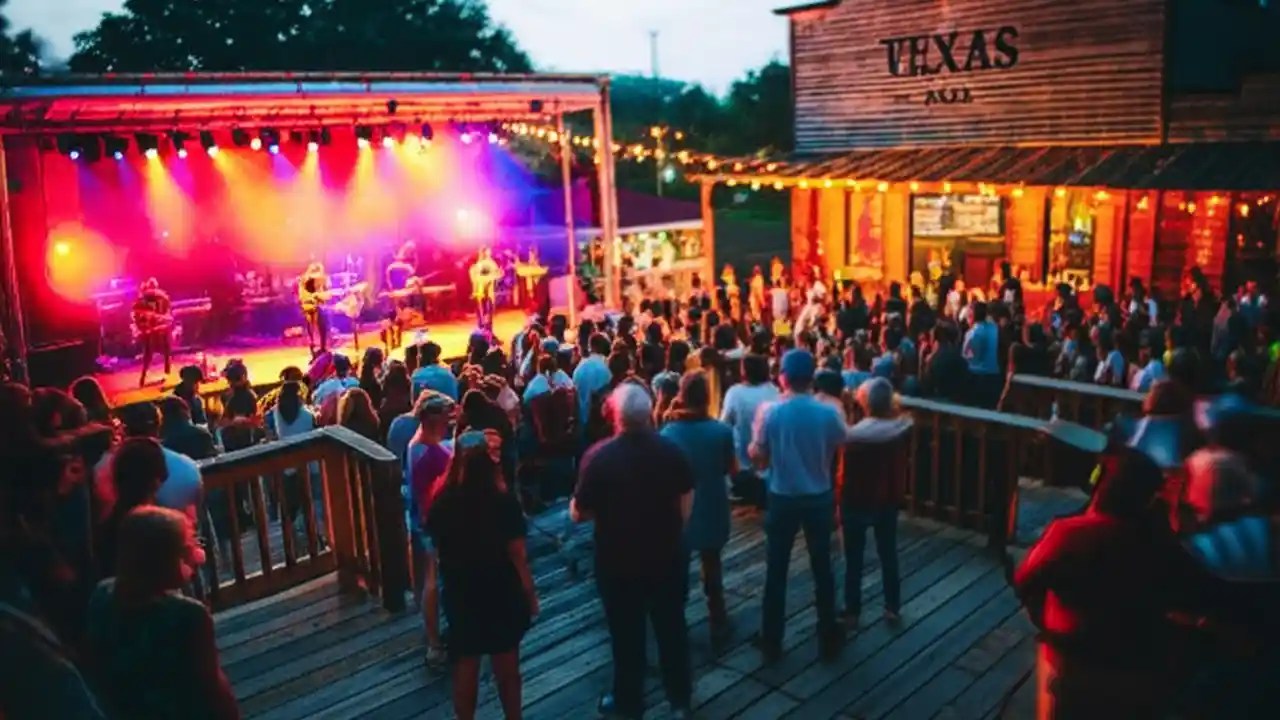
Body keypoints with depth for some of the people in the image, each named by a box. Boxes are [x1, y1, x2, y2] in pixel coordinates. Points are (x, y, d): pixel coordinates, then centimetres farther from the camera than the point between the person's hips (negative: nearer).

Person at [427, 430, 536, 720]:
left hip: (460, 595, 2)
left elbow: (436, 543, 2)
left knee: (466, 668, 18)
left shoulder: (443, 500, -16)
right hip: (502, 595, -1)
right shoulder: (504, 502, -23)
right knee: (507, 666, 19)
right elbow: (518, 556, -16)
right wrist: (530, 595, -3)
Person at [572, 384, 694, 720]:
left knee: (627, 632, 15)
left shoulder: (598, 457, -20)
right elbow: (687, 503, 1)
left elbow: (578, 513, -12)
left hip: (618, 561, -3)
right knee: (672, 627, 19)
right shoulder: (671, 450, -10)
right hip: (668, 556, 3)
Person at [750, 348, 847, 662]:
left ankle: (772, 642, 20)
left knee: (776, 570, 11)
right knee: (822, 568, 14)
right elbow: (841, 449, 0)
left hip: (782, 498, -1)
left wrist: (754, 447, 11)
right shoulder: (828, 412, -12)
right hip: (819, 498, 1)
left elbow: (759, 459, -8)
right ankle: (828, 637, 25)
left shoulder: (769, 412, -14)